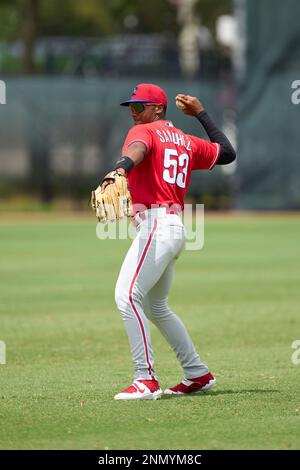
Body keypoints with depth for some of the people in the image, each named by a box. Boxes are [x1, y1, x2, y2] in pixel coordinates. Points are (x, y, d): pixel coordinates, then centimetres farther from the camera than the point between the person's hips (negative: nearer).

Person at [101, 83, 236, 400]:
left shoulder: (144, 131, 0)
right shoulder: (186, 142, 21)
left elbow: (136, 150, -25)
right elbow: (227, 153, 34)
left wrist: (120, 169, -48)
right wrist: (201, 114, 39)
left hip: (155, 226, -10)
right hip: (175, 228, 10)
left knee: (127, 296, -20)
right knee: (155, 307, 24)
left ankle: (146, 380, -28)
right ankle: (198, 374, 29)